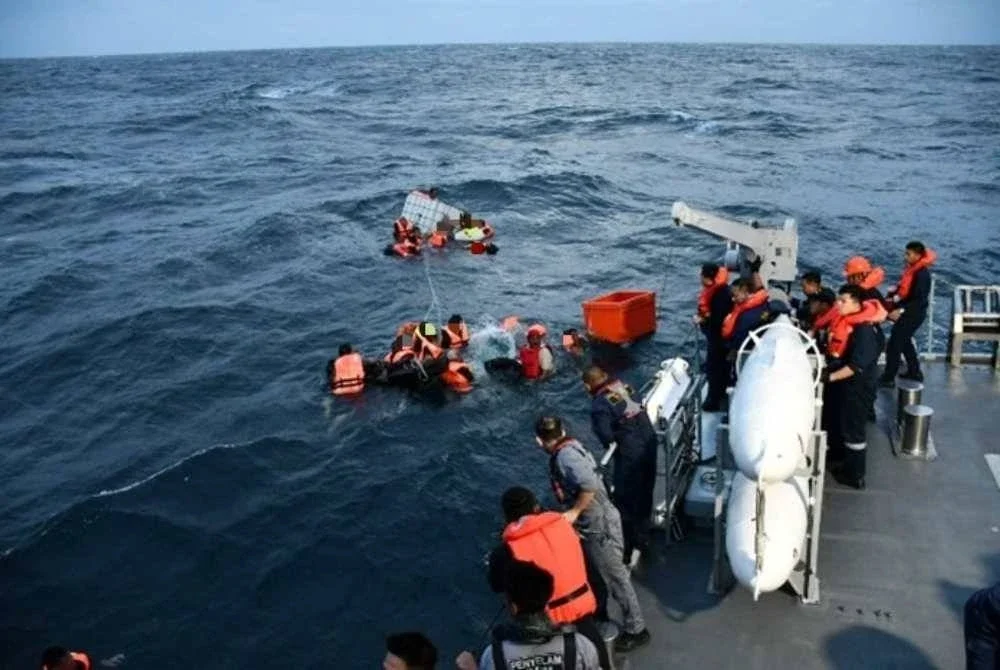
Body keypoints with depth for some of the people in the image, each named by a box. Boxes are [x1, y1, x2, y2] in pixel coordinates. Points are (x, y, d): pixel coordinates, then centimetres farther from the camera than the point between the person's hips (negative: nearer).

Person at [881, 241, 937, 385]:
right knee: (904, 341, 23)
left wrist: (901, 310, -33)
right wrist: (893, 296, 3)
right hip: (907, 313, 10)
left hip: (913, 314, -10)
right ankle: (915, 372, 35)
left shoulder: (922, 274, -25)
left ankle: (888, 378, 7)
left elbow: (920, 300, -29)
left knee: (894, 344, -3)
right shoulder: (913, 268, 3)